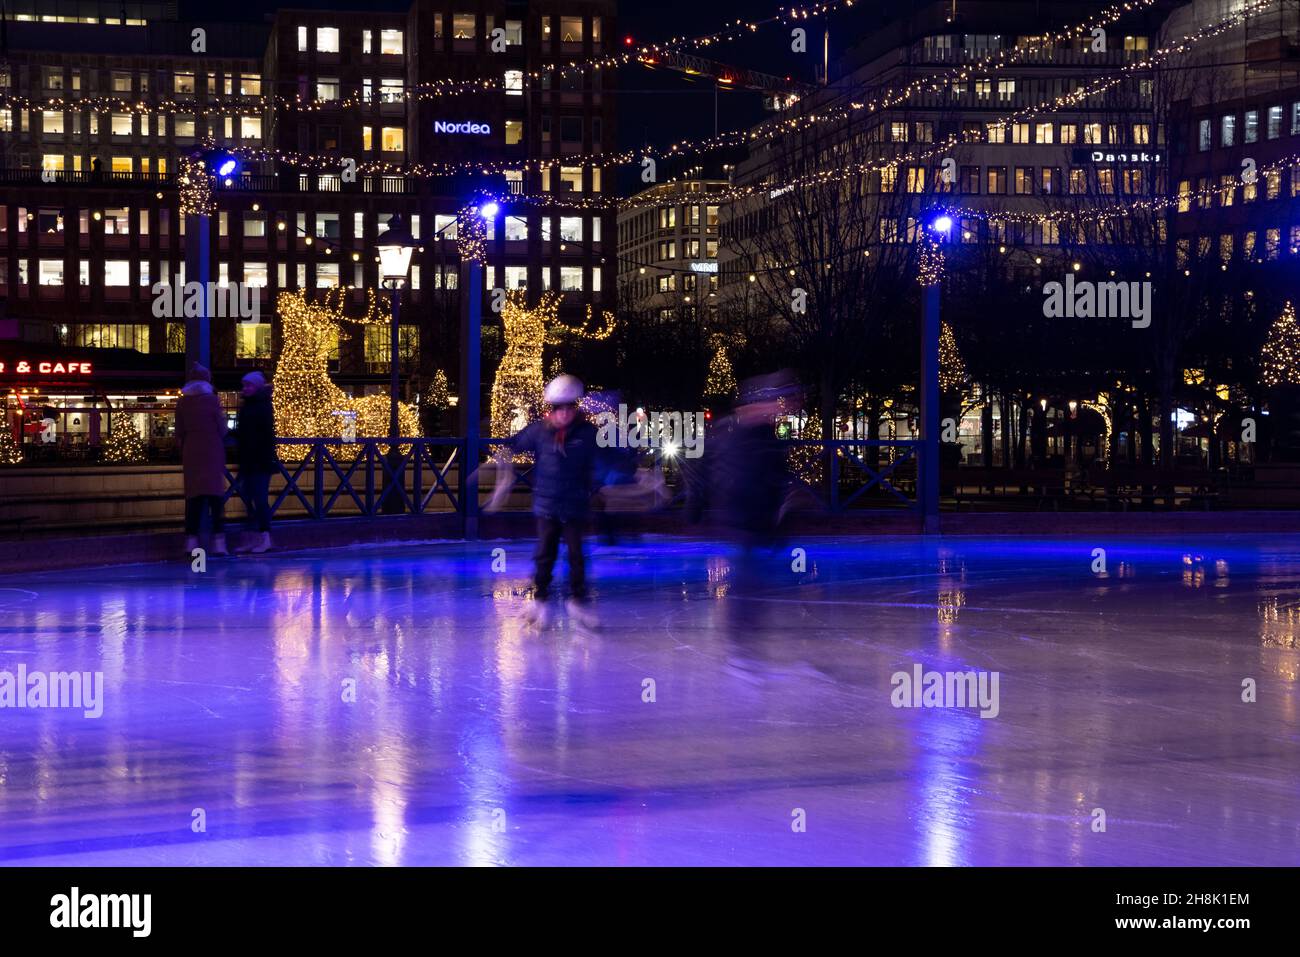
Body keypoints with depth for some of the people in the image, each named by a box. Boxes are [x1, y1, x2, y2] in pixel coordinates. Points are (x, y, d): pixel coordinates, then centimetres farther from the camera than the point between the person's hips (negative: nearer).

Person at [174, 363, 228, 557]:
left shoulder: (182, 402, 5)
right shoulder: (212, 400, -5)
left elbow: (179, 433, 9)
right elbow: (222, 430, -3)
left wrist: (182, 455, 18)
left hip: (191, 453, 4)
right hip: (212, 452, -3)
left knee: (193, 497, 8)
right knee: (215, 494, -3)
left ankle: (191, 541, 6)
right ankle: (218, 541, -10)